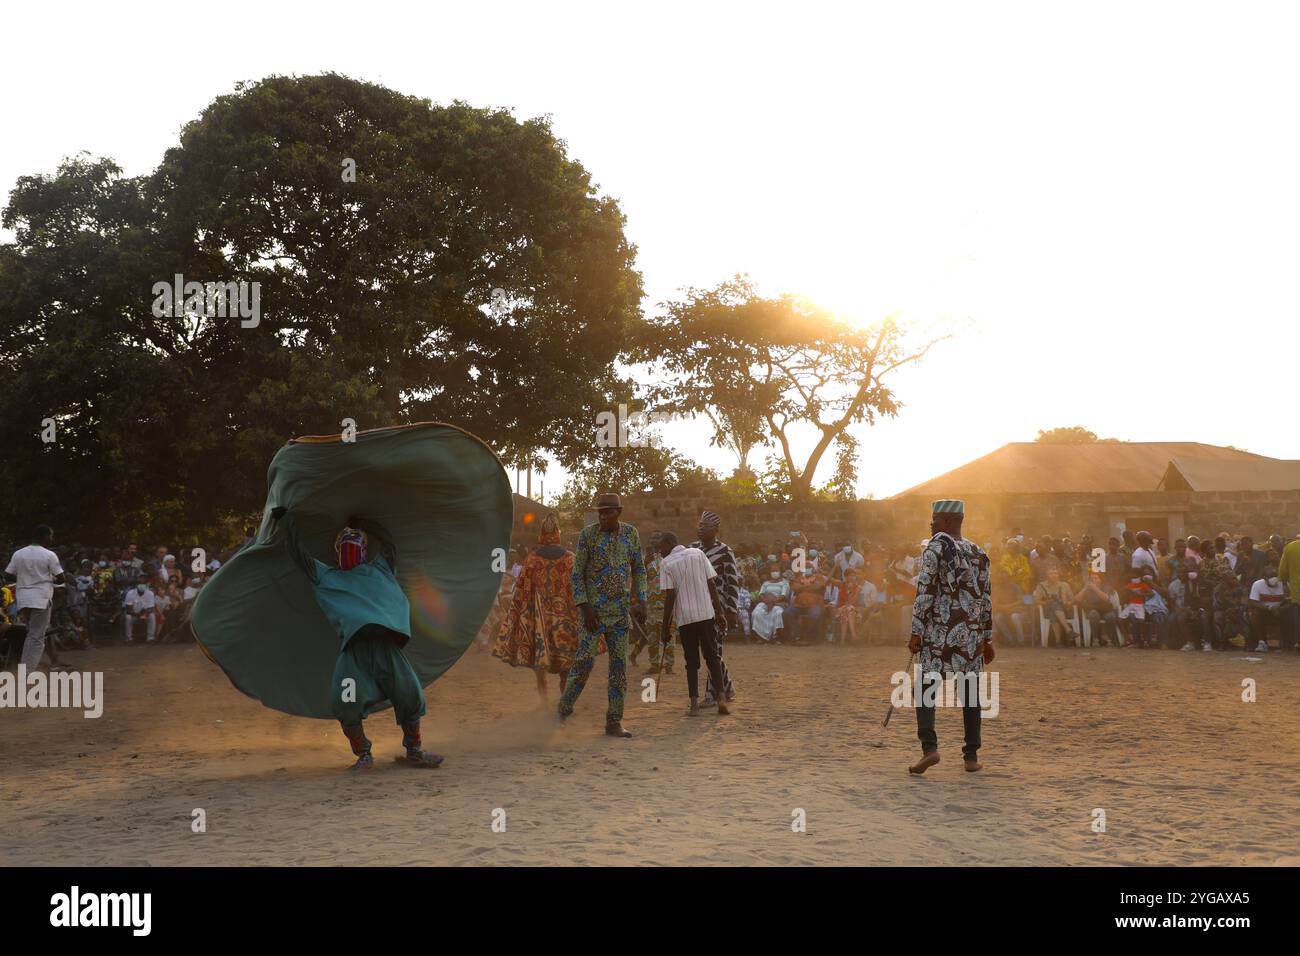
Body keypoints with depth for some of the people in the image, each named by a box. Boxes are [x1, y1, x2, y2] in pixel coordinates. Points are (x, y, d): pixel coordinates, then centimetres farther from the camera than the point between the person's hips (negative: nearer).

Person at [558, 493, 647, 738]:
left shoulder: (630, 533, 5)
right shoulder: (587, 534, -6)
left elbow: (638, 569, 13)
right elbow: (577, 573, -6)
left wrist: (640, 601, 2)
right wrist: (585, 608, -14)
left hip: (620, 611, 4)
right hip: (594, 608, -4)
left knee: (619, 664, 2)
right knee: (585, 658, -12)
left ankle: (614, 722, 7)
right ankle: (564, 708, 7)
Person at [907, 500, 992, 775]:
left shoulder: (934, 549, -5)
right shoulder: (978, 553, 13)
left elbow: (924, 594, -11)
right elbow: (985, 599, 14)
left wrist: (916, 633, -9)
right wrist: (987, 638, 20)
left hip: (938, 631, -5)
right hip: (971, 634, 5)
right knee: (969, 690, 10)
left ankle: (929, 747, -19)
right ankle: (972, 756, 13)